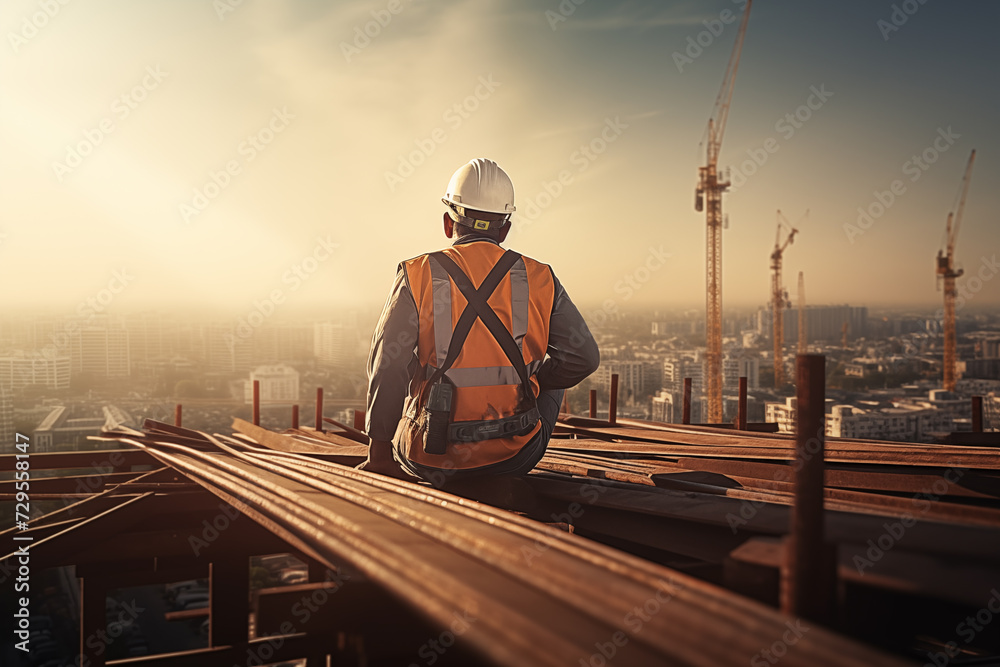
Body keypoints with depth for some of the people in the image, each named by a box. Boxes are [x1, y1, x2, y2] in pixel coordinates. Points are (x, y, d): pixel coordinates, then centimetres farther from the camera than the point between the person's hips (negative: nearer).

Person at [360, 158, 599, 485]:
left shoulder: (417, 277, -8)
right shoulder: (540, 280, -3)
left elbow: (388, 371, -9)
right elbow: (584, 357, -2)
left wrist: (380, 455, 2)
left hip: (430, 457, 0)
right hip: (514, 458, 0)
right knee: (551, 380, 29)